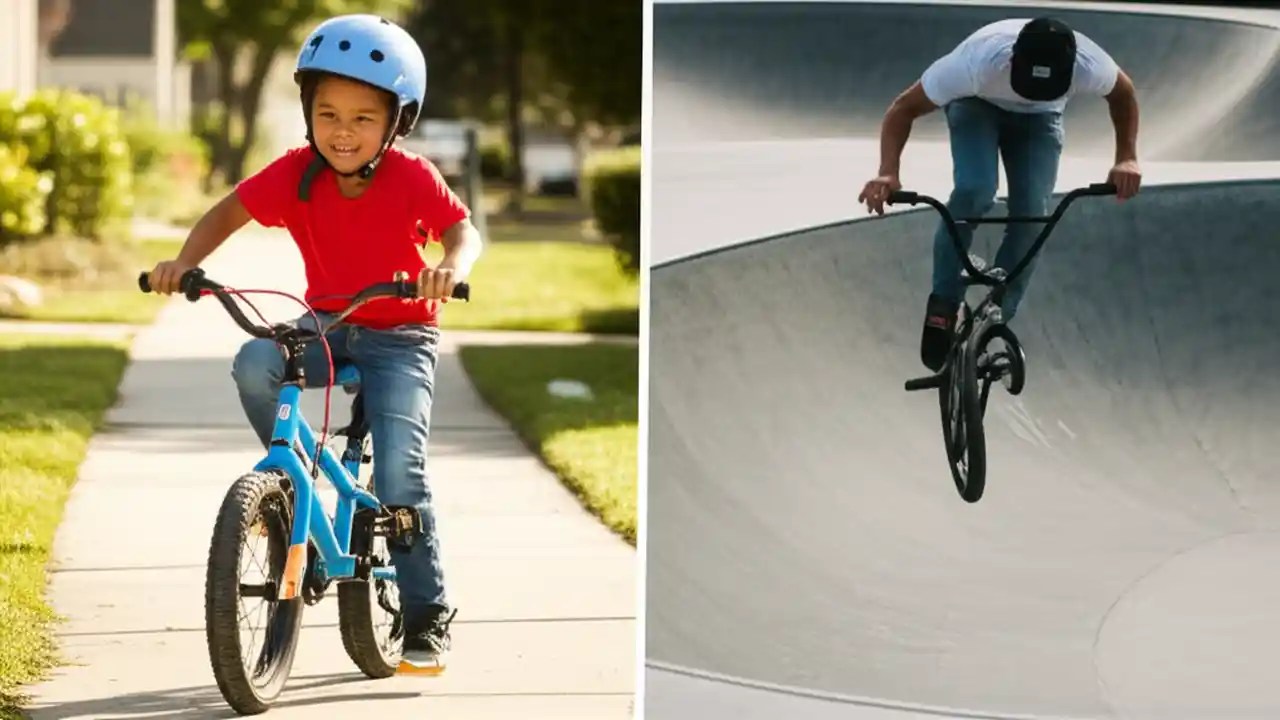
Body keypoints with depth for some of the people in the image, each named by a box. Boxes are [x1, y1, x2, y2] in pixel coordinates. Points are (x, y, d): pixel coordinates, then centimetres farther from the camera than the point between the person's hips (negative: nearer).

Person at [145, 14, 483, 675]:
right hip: (326, 326, 3)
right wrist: (186, 261, -21)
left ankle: (427, 618, -5)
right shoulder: (296, 175, -10)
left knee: (399, 472, -17)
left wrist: (452, 265, -42)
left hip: (399, 336, -3)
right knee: (254, 365, -29)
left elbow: (463, 229, -18)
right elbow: (230, 211, -3)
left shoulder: (412, 179, -16)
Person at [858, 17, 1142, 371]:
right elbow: (904, 108, -31)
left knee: (1032, 211, -17)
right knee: (974, 191, -28)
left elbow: (1123, 93, -10)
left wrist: (1127, 157, -21)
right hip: (976, 106, -2)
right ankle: (943, 303, -9)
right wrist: (888, 172, -45)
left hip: (1039, 118, 2)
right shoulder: (978, 63, -43)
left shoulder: (1089, 66, -37)